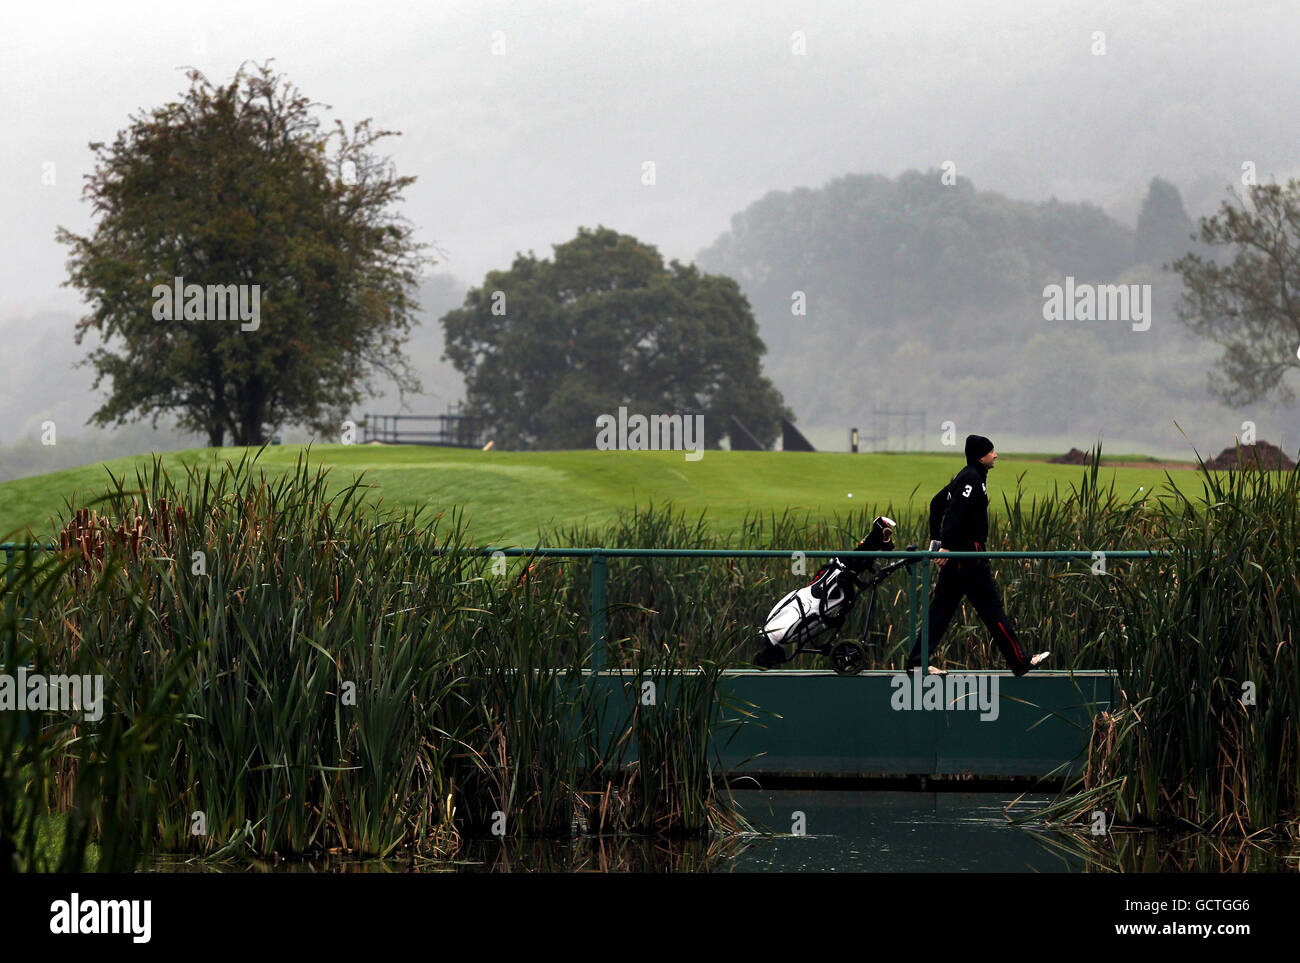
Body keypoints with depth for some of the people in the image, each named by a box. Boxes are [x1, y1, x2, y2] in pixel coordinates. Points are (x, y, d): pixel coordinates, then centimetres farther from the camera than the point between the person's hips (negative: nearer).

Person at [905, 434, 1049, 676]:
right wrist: (946, 546, -30)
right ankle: (1019, 661, 0)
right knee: (991, 606, -4)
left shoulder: (965, 477, 18)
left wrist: (936, 539, 25)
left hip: (955, 554, 10)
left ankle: (917, 661, 5)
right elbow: (956, 512, -24)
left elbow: (936, 503, 26)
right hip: (968, 552, -10)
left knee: (942, 608, 8)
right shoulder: (972, 479, -13)